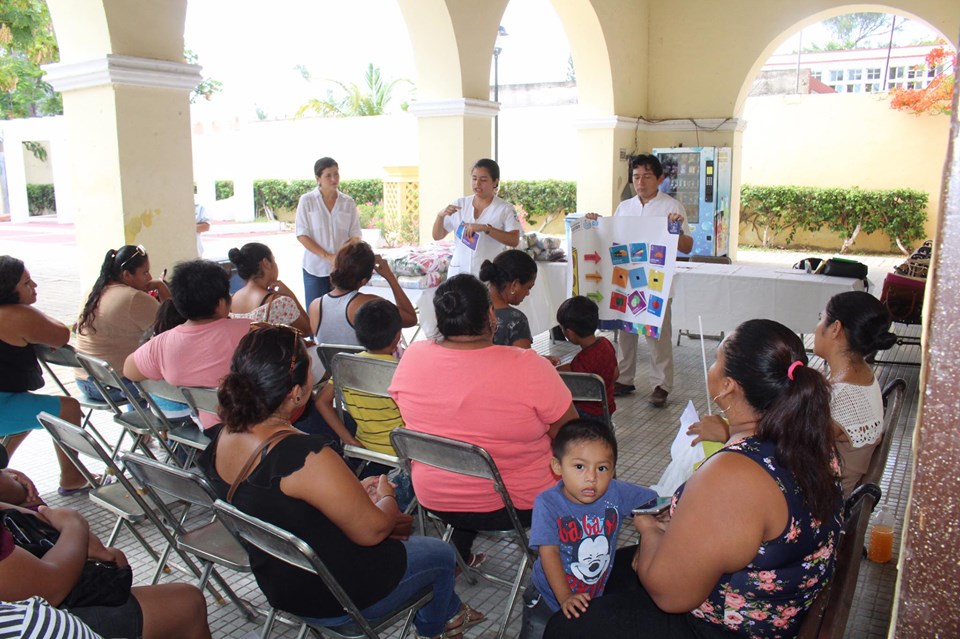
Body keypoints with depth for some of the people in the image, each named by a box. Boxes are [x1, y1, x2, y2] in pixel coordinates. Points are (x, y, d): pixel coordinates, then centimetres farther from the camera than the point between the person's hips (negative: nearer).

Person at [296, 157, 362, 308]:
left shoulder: (348, 202, 3)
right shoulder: (307, 200, -3)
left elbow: (355, 236, 3)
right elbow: (302, 235, -6)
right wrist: (327, 256, -17)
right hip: (315, 268, -1)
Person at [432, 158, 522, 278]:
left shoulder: (505, 208, -5)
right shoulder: (459, 204, 5)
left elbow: (514, 240, -18)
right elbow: (437, 236, 8)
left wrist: (485, 228, -27)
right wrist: (440, 215, -12)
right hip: (459, 272, 3)